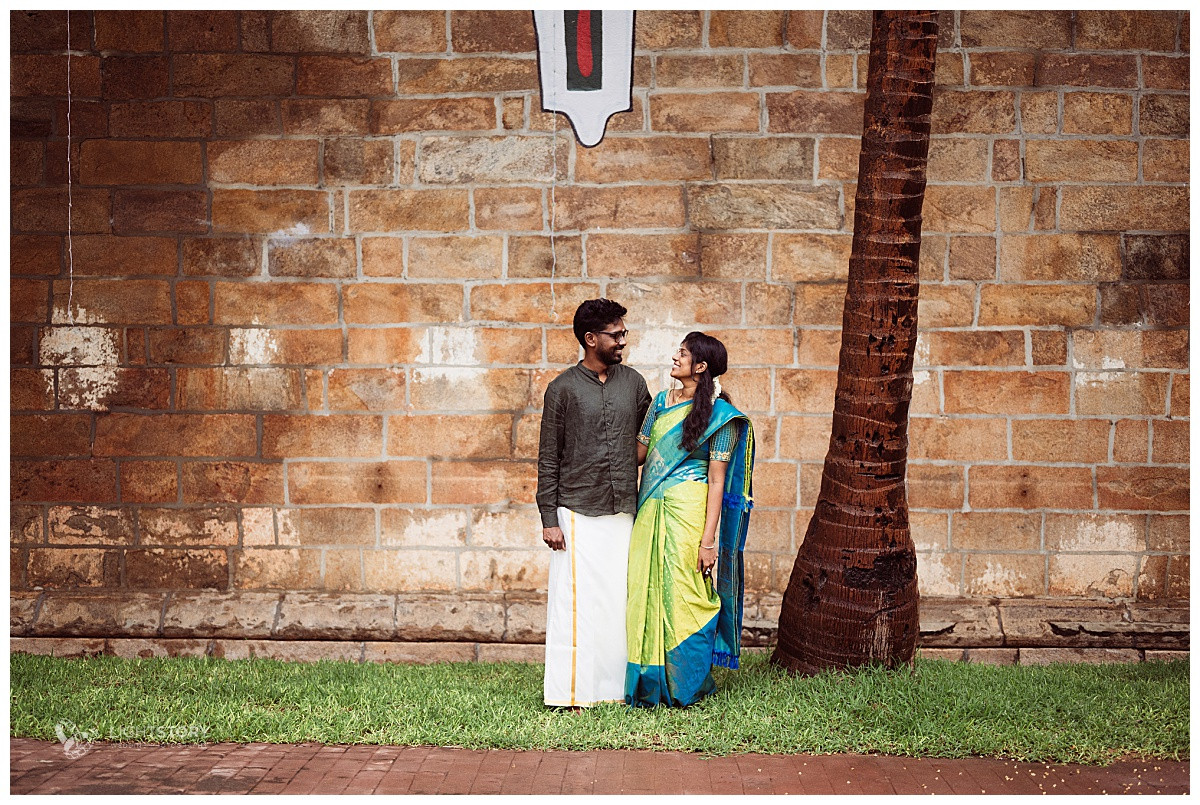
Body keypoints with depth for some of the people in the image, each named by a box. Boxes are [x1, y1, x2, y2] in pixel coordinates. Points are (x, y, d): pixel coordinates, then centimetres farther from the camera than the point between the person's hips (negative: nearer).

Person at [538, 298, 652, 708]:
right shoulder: (563, 389, -2)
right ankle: (570, 691, 3)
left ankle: (614, 686, 14)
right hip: (578, 515, -4)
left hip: (623, 513, 4)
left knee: (618, 601, 6)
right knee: (575, 602, -4)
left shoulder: (633, 382, 9)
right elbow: (548, 459, -1)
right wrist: (549, 519, -7)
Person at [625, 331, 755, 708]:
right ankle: (651, 684, 17)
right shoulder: (661, 402, 12)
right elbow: (638, 453, 13)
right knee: (647, 595, 6)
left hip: (688, 511, -6)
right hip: (651, 511, 6)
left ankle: (685, 686, 13)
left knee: (683, 598, -2)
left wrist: (708, 539, -13)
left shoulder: (720, 415, -5)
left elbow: (717, 479, -9)